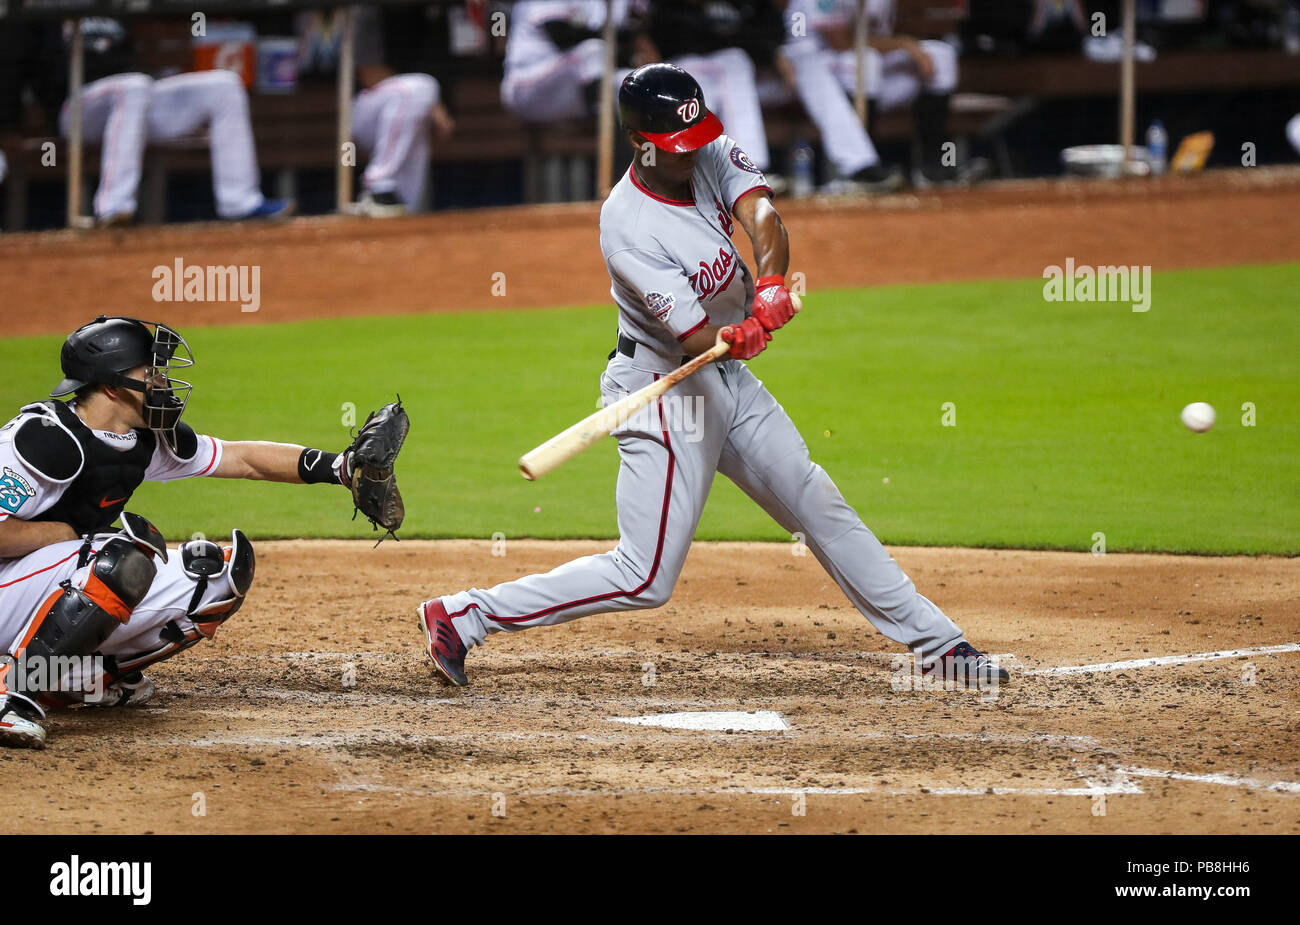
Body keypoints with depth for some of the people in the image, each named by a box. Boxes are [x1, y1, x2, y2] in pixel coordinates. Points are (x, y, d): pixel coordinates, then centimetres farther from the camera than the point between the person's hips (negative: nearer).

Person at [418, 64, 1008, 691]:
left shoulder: (713, 157, -6)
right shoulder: (628, 231, -27)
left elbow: (761, 216, -24)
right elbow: (693, 337, -30)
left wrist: (771, 286, -44)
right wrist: (734, 339, -52)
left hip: (727, 380, 8)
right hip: (664, 391, -8)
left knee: (821, 508, 13)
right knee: (645, 579, -9)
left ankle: (935, 643, 23)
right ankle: (463, 616, -3)